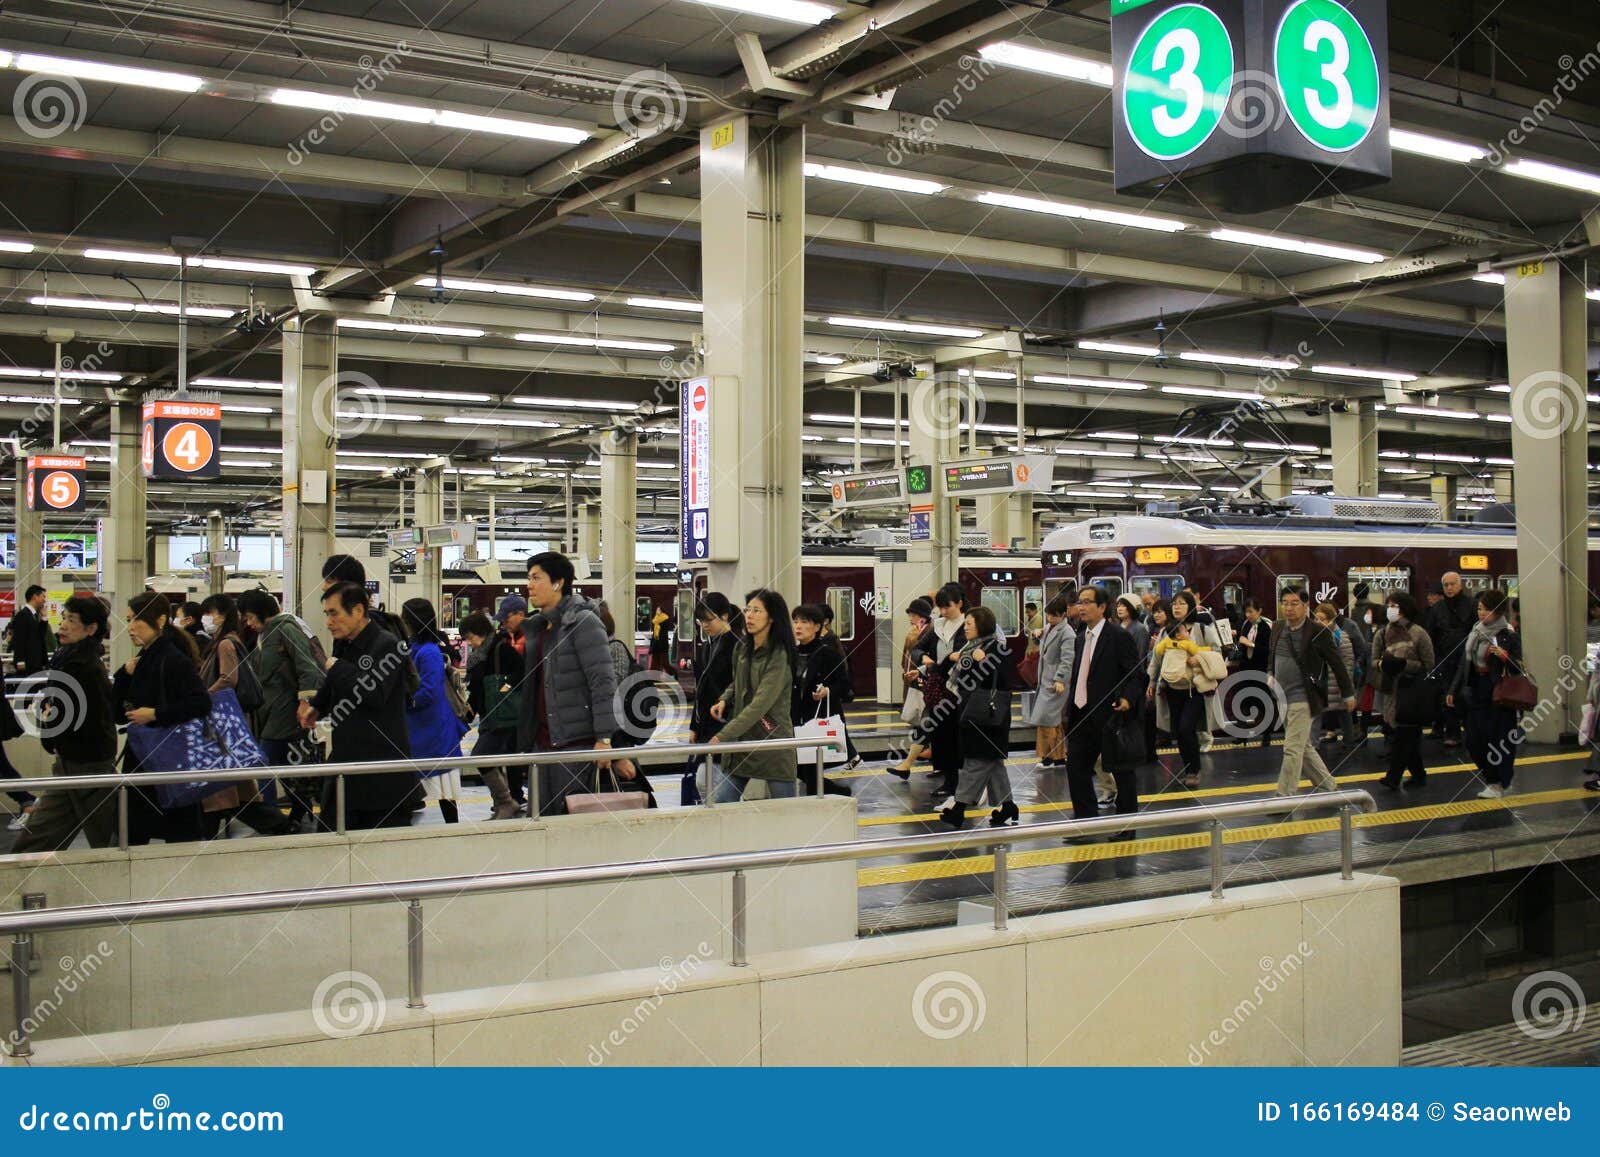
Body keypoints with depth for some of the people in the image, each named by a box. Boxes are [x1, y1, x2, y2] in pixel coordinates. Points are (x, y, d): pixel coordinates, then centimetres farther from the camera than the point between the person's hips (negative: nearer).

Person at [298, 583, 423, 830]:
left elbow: (375, 694, -28)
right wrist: (316, 706, 11)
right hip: (345, 756, 9)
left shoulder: (386, 645, -13)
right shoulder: (342, 644, 14)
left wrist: (338, 668, -16)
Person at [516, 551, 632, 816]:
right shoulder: (536, 627, 17)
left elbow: (604, 684, -15)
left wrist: (605, 739, -21)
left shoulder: (583, 622, -9)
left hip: (577, 743, -8)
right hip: (543, 742, 8)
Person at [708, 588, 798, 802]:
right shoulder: (742, 648, 7)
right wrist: (724, 700, 3)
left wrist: (723, 736, -27)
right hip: (740, 738, 7)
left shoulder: (778, 656, -16)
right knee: (721, 803, 0)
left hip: (773, 739, -7)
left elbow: (760, 705, -23)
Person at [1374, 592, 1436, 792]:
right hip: (1390, 691, 5)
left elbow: (1429, 665, -7)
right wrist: (1382, 664, -11)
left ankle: (1393, 778, -8)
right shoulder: (1382, 634, 7)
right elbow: (1374, 661, 12)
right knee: (1410, 736, 13)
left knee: (1401, 736, -8)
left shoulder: (1418, 633, -7)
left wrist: (1404, 664, -18)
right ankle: (1418, 775, 23)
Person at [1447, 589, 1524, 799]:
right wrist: (1453, 690, 13)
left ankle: (1499, 783, 14)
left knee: (1498, 739, -1)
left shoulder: (1509, 636, -8)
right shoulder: (1475, 632, 9)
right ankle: (1493, 779, 23)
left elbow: (1519, 668, -7)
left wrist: (1505, 657, -26)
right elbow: (1464, 663, 15)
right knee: (1474, 742, 6)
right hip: (1476, 693, 6)